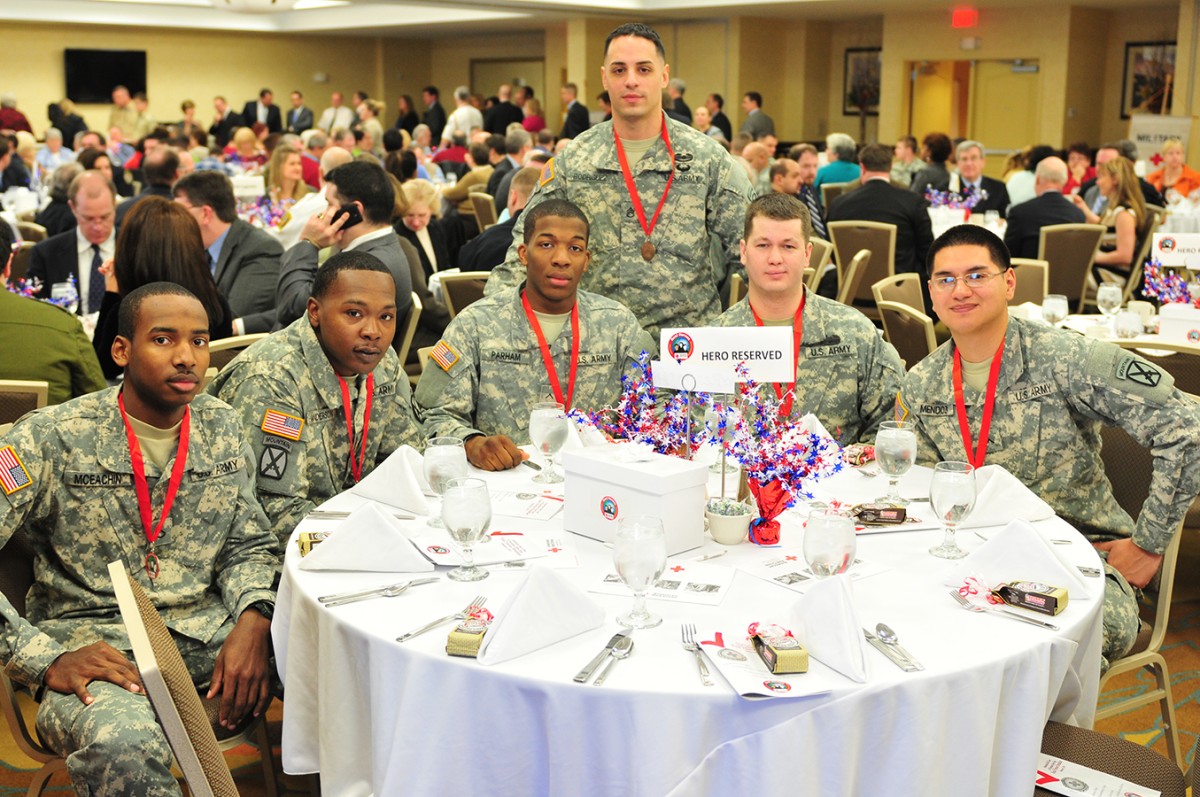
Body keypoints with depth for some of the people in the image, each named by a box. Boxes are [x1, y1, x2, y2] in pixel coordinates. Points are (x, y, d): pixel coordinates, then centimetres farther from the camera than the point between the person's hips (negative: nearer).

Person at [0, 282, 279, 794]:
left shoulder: (221, 429, 9)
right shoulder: (51, 439, -7)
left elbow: (247, 545, 13)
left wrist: (253, 619, -8)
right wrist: (45, 659, -20)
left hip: (208, 629, 5)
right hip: (95, 640, -5)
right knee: (125, 744, -41)